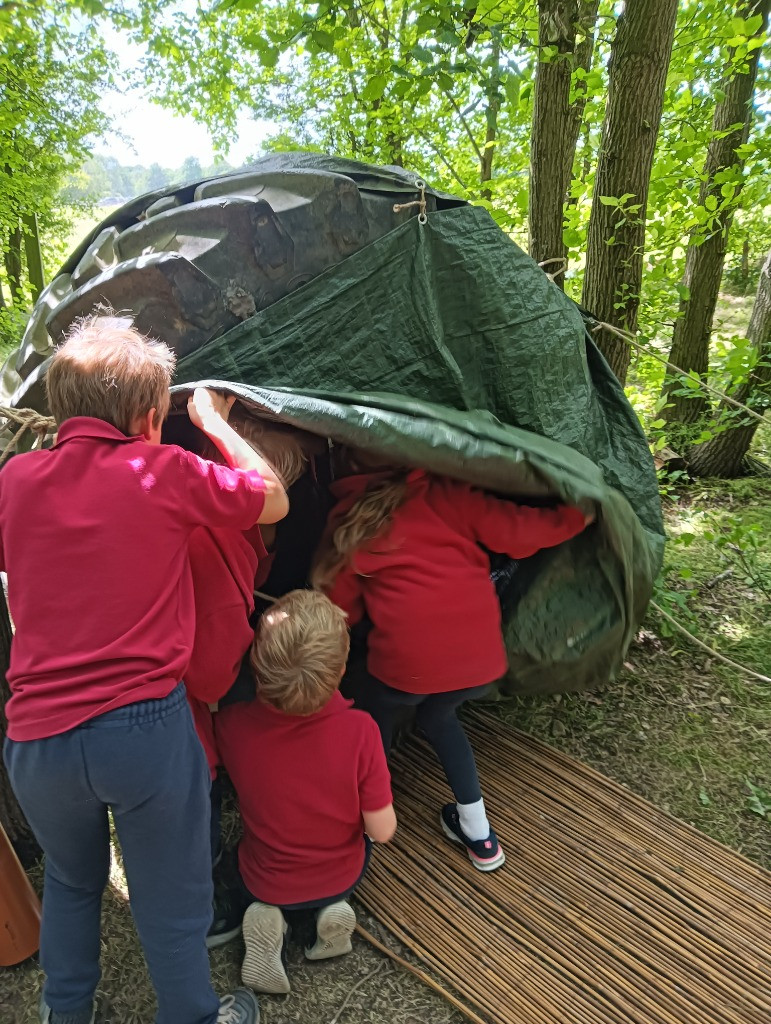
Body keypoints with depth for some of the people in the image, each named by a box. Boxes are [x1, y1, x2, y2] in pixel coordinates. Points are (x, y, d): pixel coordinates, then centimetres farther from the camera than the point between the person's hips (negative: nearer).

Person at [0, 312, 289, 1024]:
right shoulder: (165, 472, -9)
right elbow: (274, 500, 3)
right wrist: (213, 420, 14)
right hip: (144, 725, -4)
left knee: (70, 881, 32)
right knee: (171, 900, 18)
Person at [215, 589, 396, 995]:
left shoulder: (232, 725, -30)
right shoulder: (360, 730, -34)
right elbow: (382, 831, -21)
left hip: (263, 884, 0)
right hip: (341, 878, 1)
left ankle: (277, 919, 5)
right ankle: (326, 914, 8)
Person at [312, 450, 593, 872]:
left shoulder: (347, 522, 9)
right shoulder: (444, 493, 9)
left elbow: (341, 607, 14)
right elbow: (519, 531, 1)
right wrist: (575, 515, 16)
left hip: (407, 660, -2)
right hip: (481, 656, 3)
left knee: (374, 720, 30)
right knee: (437, 717, 32)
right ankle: (479, 835, 35)